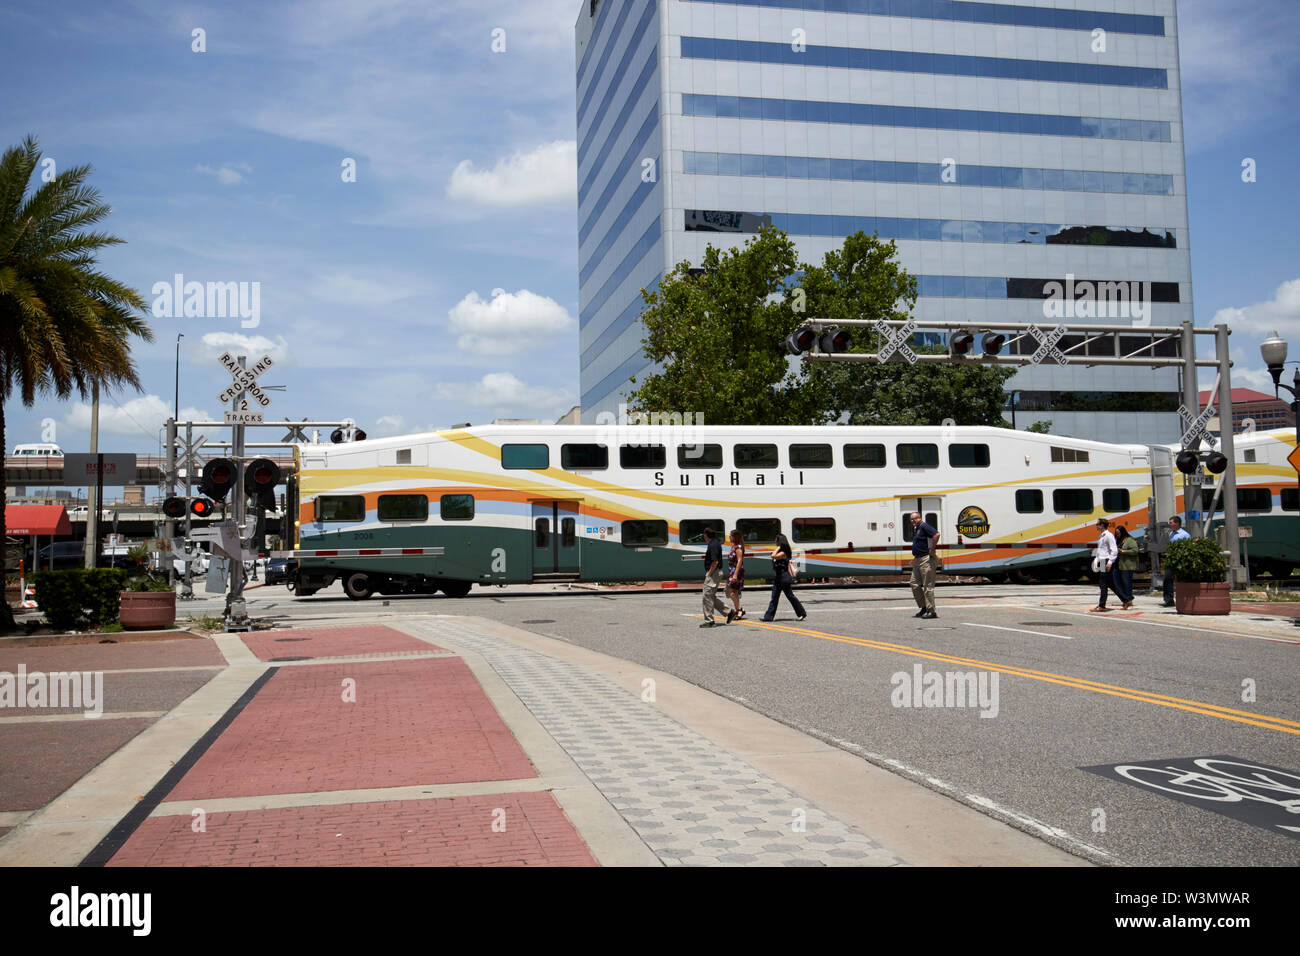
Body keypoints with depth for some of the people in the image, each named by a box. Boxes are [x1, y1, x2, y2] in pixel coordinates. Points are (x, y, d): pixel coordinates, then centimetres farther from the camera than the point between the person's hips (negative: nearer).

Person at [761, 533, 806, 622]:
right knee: (774, 597, 6)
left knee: (790, 596, 1)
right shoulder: (780, 552, 12)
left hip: (784, 578, -9)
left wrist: (778, 547, -20)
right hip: (777, 578, 9)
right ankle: (769, 616, 6)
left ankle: (802, 613, 13)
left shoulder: (783, 553, -16)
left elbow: (773, 556, -33)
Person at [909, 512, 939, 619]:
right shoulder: (915, 529, 17)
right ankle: (924, 607, 20)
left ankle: (932, 612, -2)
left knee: (928, 586, -7)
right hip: (918, 560, 10)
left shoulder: (924, 526, -12)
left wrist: (932, 549, -20)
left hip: (926, 559, -10)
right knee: (915, 584, 11)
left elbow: (936, 534, -28)